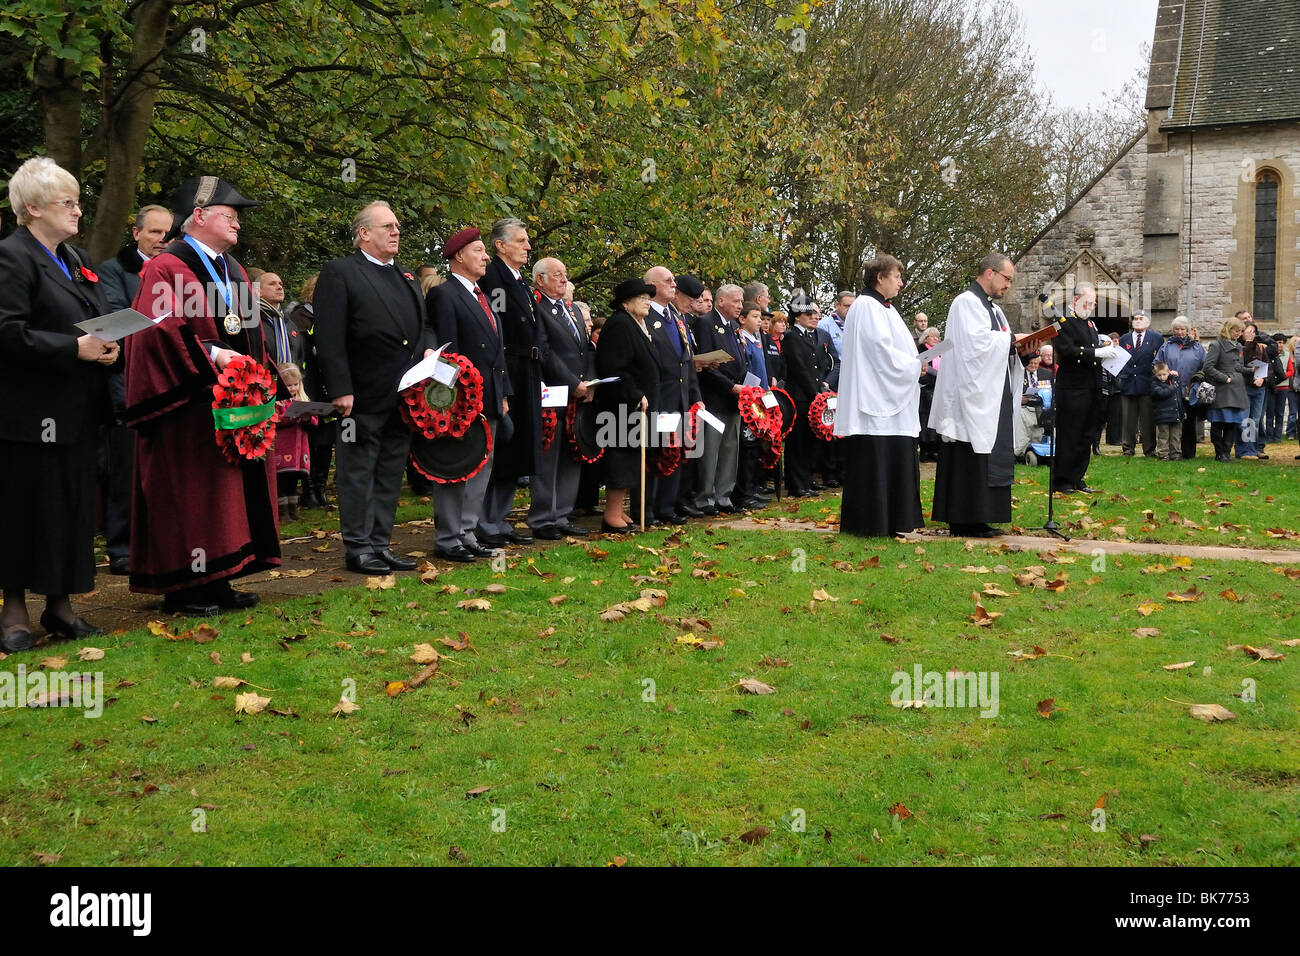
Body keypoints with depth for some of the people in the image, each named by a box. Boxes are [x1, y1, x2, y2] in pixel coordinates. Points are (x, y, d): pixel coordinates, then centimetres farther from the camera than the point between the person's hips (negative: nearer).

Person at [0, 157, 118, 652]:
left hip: (79, 408, 8)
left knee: (74, 506, 10)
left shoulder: (76, 258, 16)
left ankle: (60, 603, 21)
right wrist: (76, 348, -21)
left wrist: (108, 345, 2)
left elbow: (99, 318, 23)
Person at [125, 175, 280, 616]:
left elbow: (251, 332, 21)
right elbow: (156, 329, -19)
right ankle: (183, 588, 3)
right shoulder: (164, 269, -7)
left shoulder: (234, 271, 19)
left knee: (229, 489, 9)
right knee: (188, 493, -4)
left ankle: (215, 580, 17)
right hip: (189, 406, -8)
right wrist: (209, 355, -25)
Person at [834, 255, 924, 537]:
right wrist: (914, 365, -9)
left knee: (898, 459, 9)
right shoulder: (866, 306, -10)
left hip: (894, 400, 10)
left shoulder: (886, 309, 20)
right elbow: (880, 348, -18)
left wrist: (914, 363, 6)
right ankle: (871, 523, -3)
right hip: (875, 397, -10)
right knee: (874, 461, -8)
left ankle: (893, 521, 13)